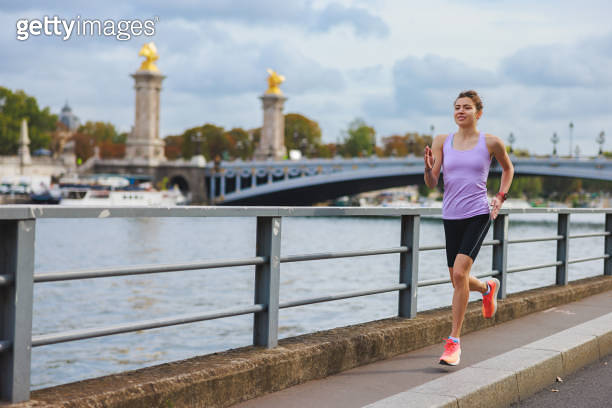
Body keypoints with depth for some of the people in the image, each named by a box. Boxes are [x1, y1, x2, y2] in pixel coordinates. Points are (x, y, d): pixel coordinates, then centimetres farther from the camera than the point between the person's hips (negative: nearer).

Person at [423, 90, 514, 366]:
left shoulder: (491, 143, 0)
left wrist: (500, 197, 7)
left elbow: (508, 169, 19)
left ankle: (454, 342, -10)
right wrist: (428, 167, -21)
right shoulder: (442, 142, 4)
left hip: (478, 215, -4)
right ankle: (487, 288, 49)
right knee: (458, 281, 12)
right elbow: (432, 184, -1)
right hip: (451, 216, 4)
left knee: (459, 273, -19)